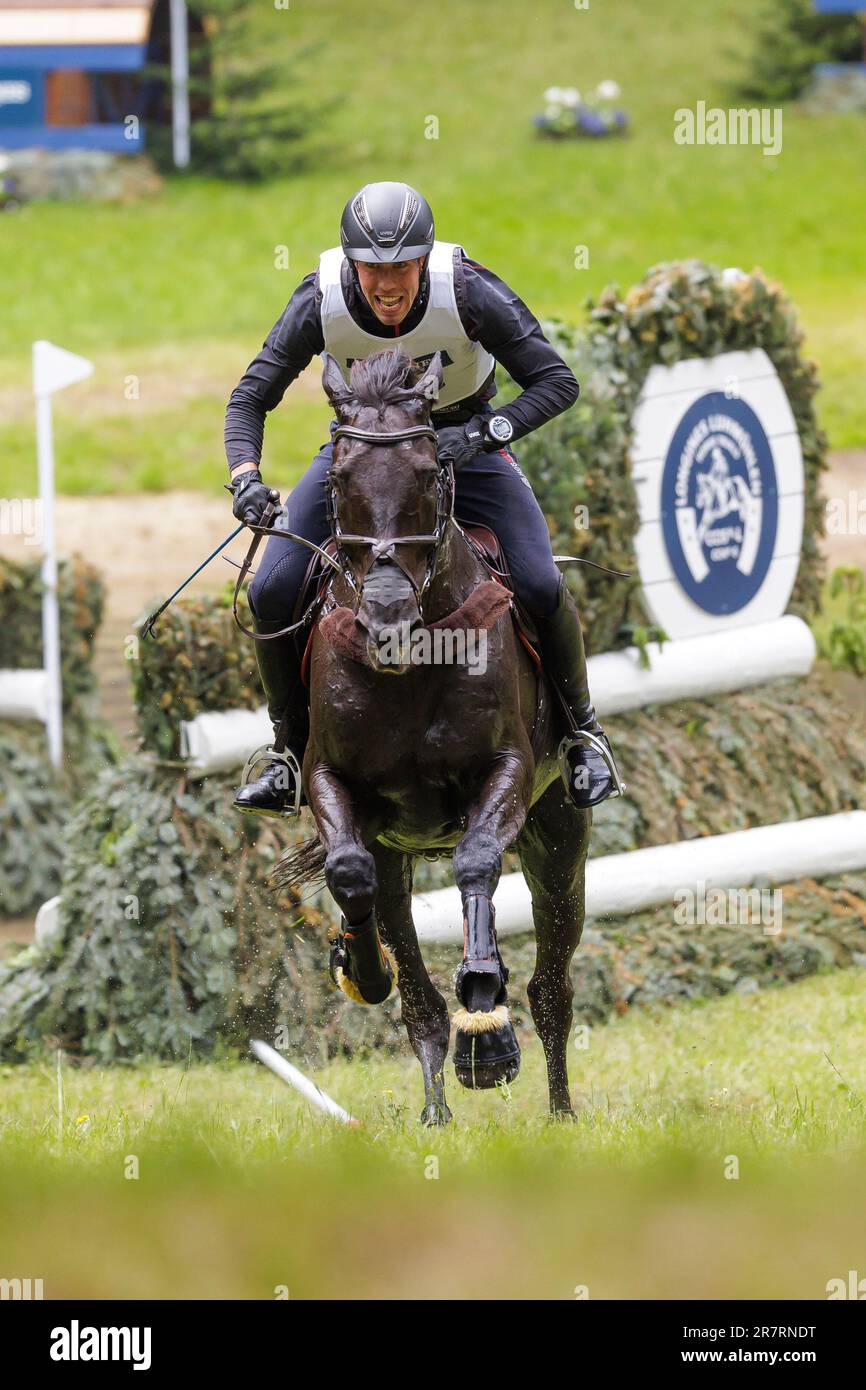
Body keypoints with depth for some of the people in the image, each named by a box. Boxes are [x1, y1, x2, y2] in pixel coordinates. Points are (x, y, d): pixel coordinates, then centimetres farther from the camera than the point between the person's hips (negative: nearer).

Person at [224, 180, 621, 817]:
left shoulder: (468, 291, -29)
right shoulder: (321, 301, -25)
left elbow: (557, 382, -24)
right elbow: (251, 399, -17)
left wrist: (484, 432, -40)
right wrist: (246, 476, -36)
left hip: (465, 437, -2)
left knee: (540, 586, -19)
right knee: (273, 591, -13)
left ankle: (582, 725, 8)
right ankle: (293, 748, 9)